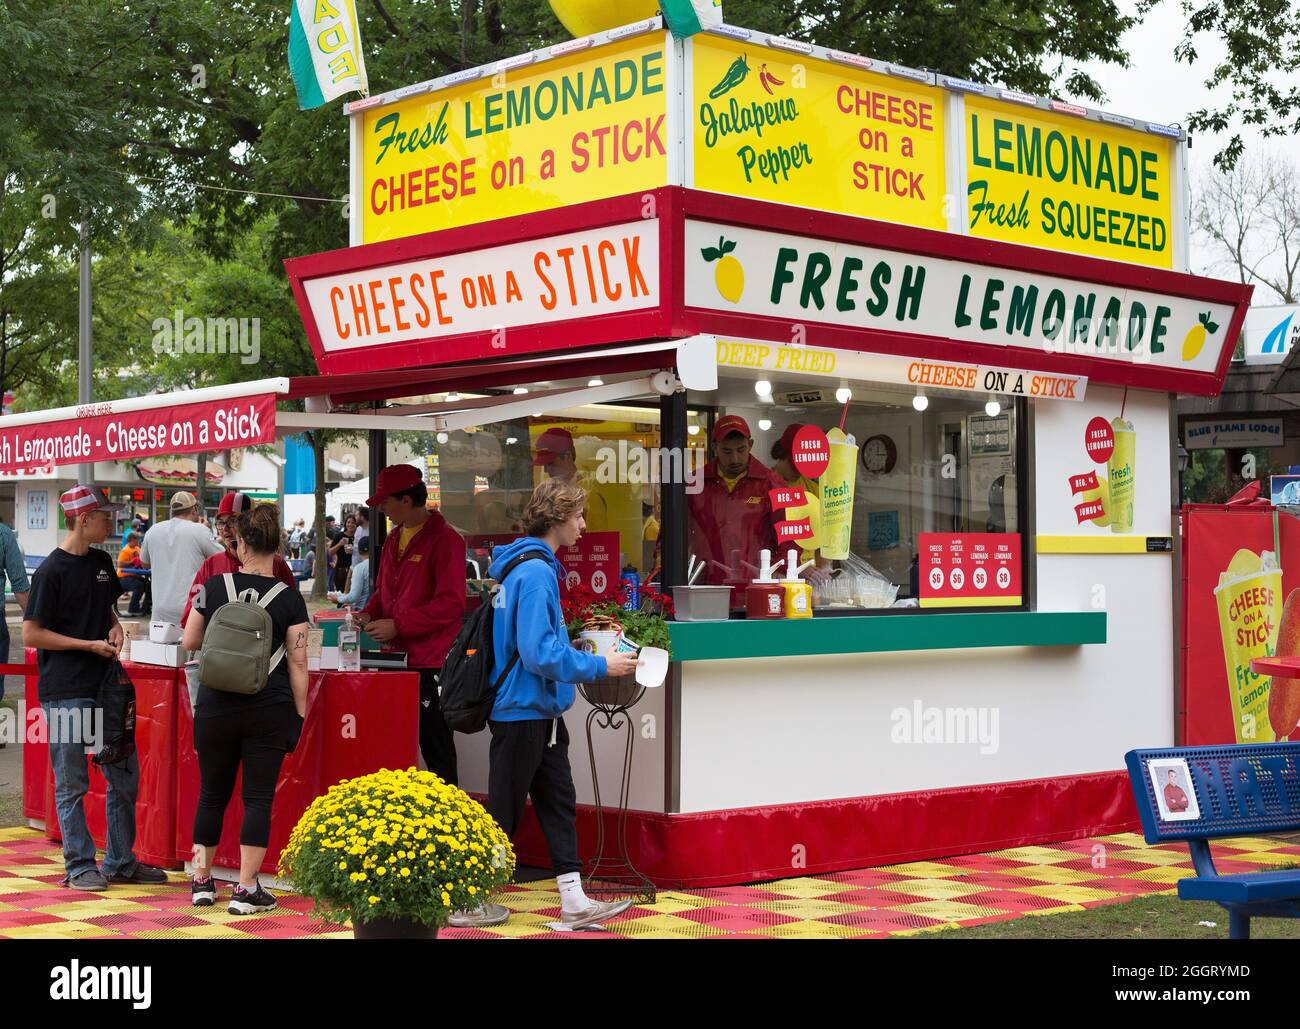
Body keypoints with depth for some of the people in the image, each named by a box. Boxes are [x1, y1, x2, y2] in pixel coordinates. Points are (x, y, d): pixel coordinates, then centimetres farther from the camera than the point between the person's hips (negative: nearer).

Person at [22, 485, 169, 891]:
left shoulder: (102, 562, 11)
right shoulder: (52, 571, -11)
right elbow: (30, 634, -12)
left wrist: (115, 629, 3)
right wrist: (90, 645, -13)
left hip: (104, 685, 7)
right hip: (65, 692, -7)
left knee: (124, 777, 10)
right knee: (71, 784, 2)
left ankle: (121, 862, 20)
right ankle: (80, 866, 11)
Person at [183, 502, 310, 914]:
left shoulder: (214, 586, -1)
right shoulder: (289, 597, -5)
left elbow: (189, 642, 10)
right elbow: (298, 662, -5)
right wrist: (300, 712, 2)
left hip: (217, 706, 2)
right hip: (270, 710, -2)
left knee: (212, 794, 14)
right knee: (258, 798, 3)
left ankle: (202, 880, 22)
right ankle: (246, 889, 1)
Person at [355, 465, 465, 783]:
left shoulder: (444, 539, -12)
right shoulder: (394, 538, 14)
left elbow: (451, 604, -19)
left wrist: (397, 625, -19)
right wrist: (370, 614, 4)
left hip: (432, 662, -8)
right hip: (399, 657, 8)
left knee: (435, 746, -2)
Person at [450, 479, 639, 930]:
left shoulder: (532, 566, 10)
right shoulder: (535, 572, -21)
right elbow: (540, 653, -27)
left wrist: (576, 648, 10)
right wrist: (599, 666, -20)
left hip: (541, 711, 10)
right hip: (522, 711, -10)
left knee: (559, 804, 10)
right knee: (503, 812, 2)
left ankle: (574, 901, 13)